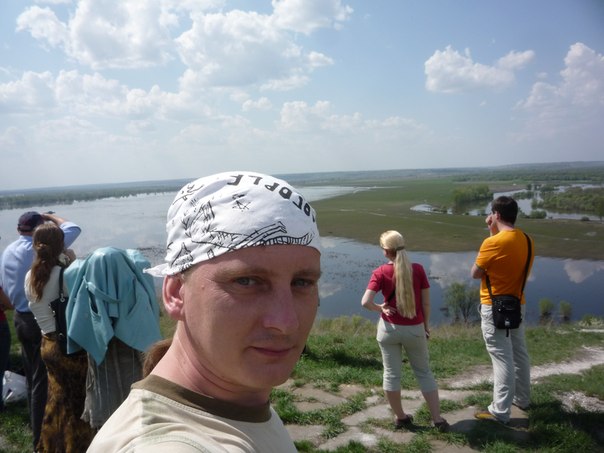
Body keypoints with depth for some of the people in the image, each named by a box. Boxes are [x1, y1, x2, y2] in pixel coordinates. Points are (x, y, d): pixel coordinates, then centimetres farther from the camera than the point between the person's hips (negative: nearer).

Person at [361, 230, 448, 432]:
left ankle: (400, 417, 25)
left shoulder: (380, 272, -12)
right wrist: (426, 325, 10)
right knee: (424, 372, 16)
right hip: (415, 329, 1)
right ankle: (437, 419, 19)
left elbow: (365, 302, -21)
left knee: (391, 373, 13)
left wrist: (380, 308, -2)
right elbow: (426, 303, -4)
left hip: (389, 329, -1)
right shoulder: (418, 269, -9)